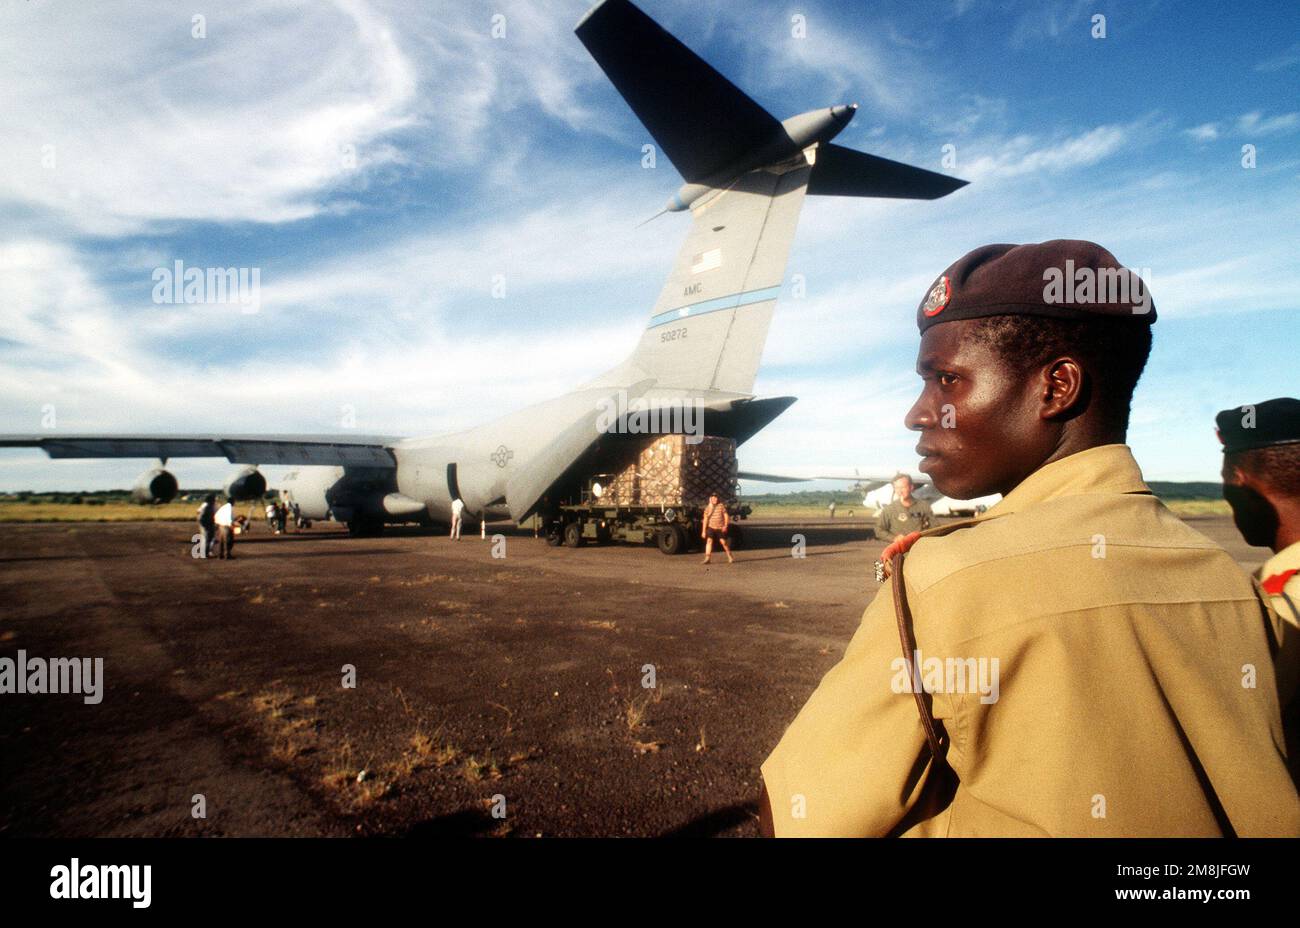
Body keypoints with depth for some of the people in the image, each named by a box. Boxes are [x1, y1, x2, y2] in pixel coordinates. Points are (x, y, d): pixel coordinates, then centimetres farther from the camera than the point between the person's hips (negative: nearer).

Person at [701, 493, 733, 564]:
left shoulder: (721, 506, -1)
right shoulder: (707, 508, 2)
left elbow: (726, 516, -1)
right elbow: (705, 520, 3)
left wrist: (725, 525, -15)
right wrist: (703, 531, 1)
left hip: (720, 528, -1)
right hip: (711, 527, 1)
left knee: (723, 542, -1)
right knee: (709, 541, -14)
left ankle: (730, 557, 17)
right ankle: (707, 558, -15)